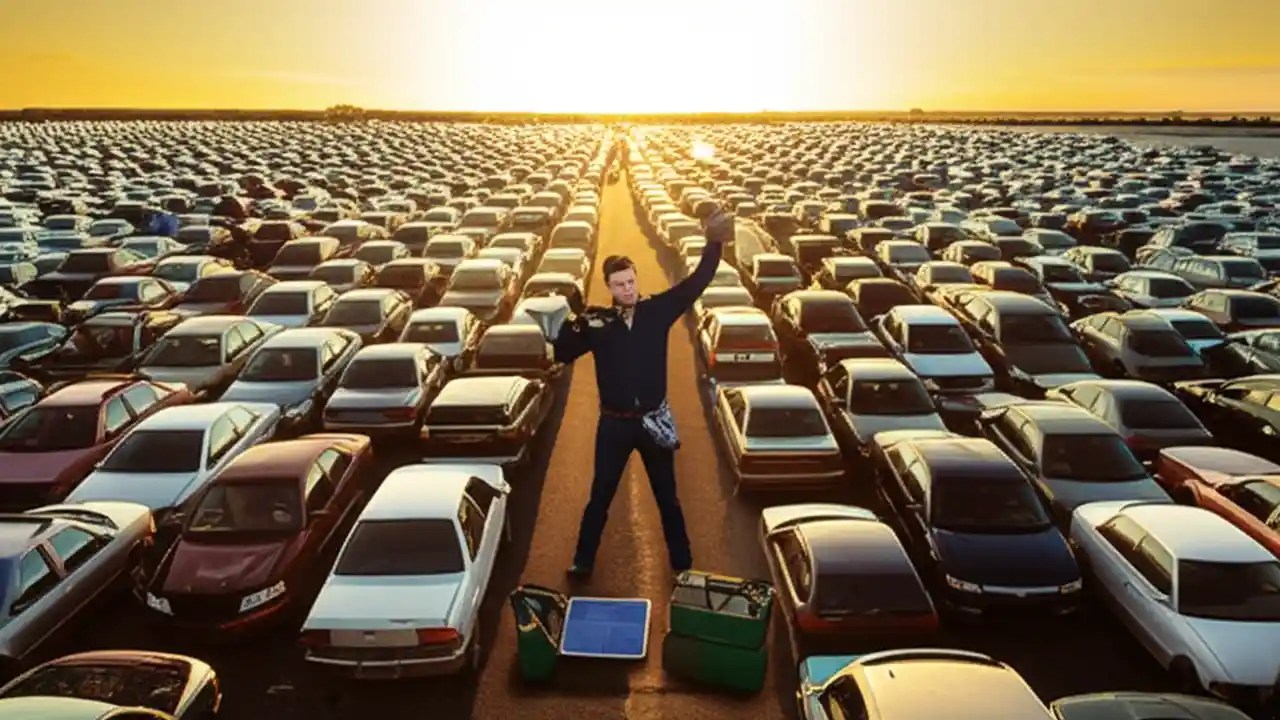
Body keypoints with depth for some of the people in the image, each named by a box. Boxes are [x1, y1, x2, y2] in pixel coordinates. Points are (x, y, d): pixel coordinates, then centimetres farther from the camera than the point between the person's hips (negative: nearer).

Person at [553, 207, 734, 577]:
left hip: (654, 421, 1)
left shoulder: (657, 310, -6)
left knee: (667, 496, 16)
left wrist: (714, 243, -16)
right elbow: (562, 354, -6)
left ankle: (682, 563, 33)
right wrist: (571, 321, -23)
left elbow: (695, 283, -7)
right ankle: (583, 561, 30)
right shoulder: (596, 322, -7)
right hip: (614, 423, -1)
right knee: (600, 495, 13)